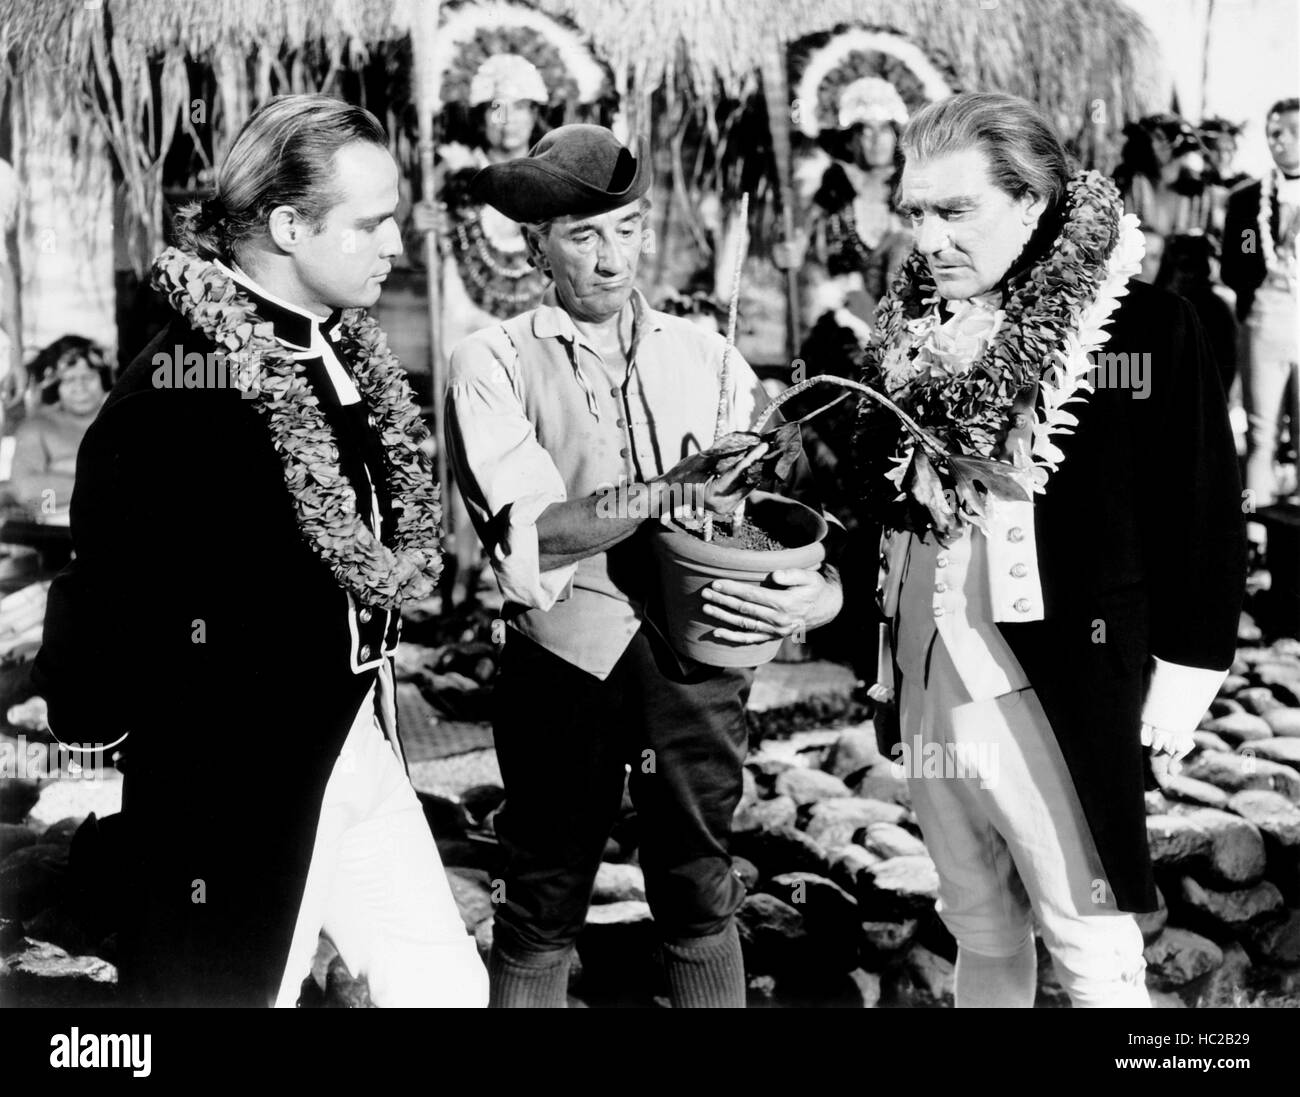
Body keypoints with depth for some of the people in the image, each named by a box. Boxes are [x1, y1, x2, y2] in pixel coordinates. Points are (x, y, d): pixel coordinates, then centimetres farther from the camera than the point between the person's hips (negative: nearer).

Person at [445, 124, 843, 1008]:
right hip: (570, 660, -2)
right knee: (542, 914, 11)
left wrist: (821, 591, -15)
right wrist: (674, 492, -25)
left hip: (699, 655, 2)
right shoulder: (494, 363, -2)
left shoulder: (703, 352, 8)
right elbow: (532, 531, -13)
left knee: (703, 901, 13)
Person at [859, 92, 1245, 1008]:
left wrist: (1184, 674, -7)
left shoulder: (1147, 326, -10)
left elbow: (1203, 511, -7)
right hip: (926, 689, 5)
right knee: (982, 937, 18)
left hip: (1054, 692, -5)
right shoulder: (907, 337, 6)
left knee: (1093, 952, 2)